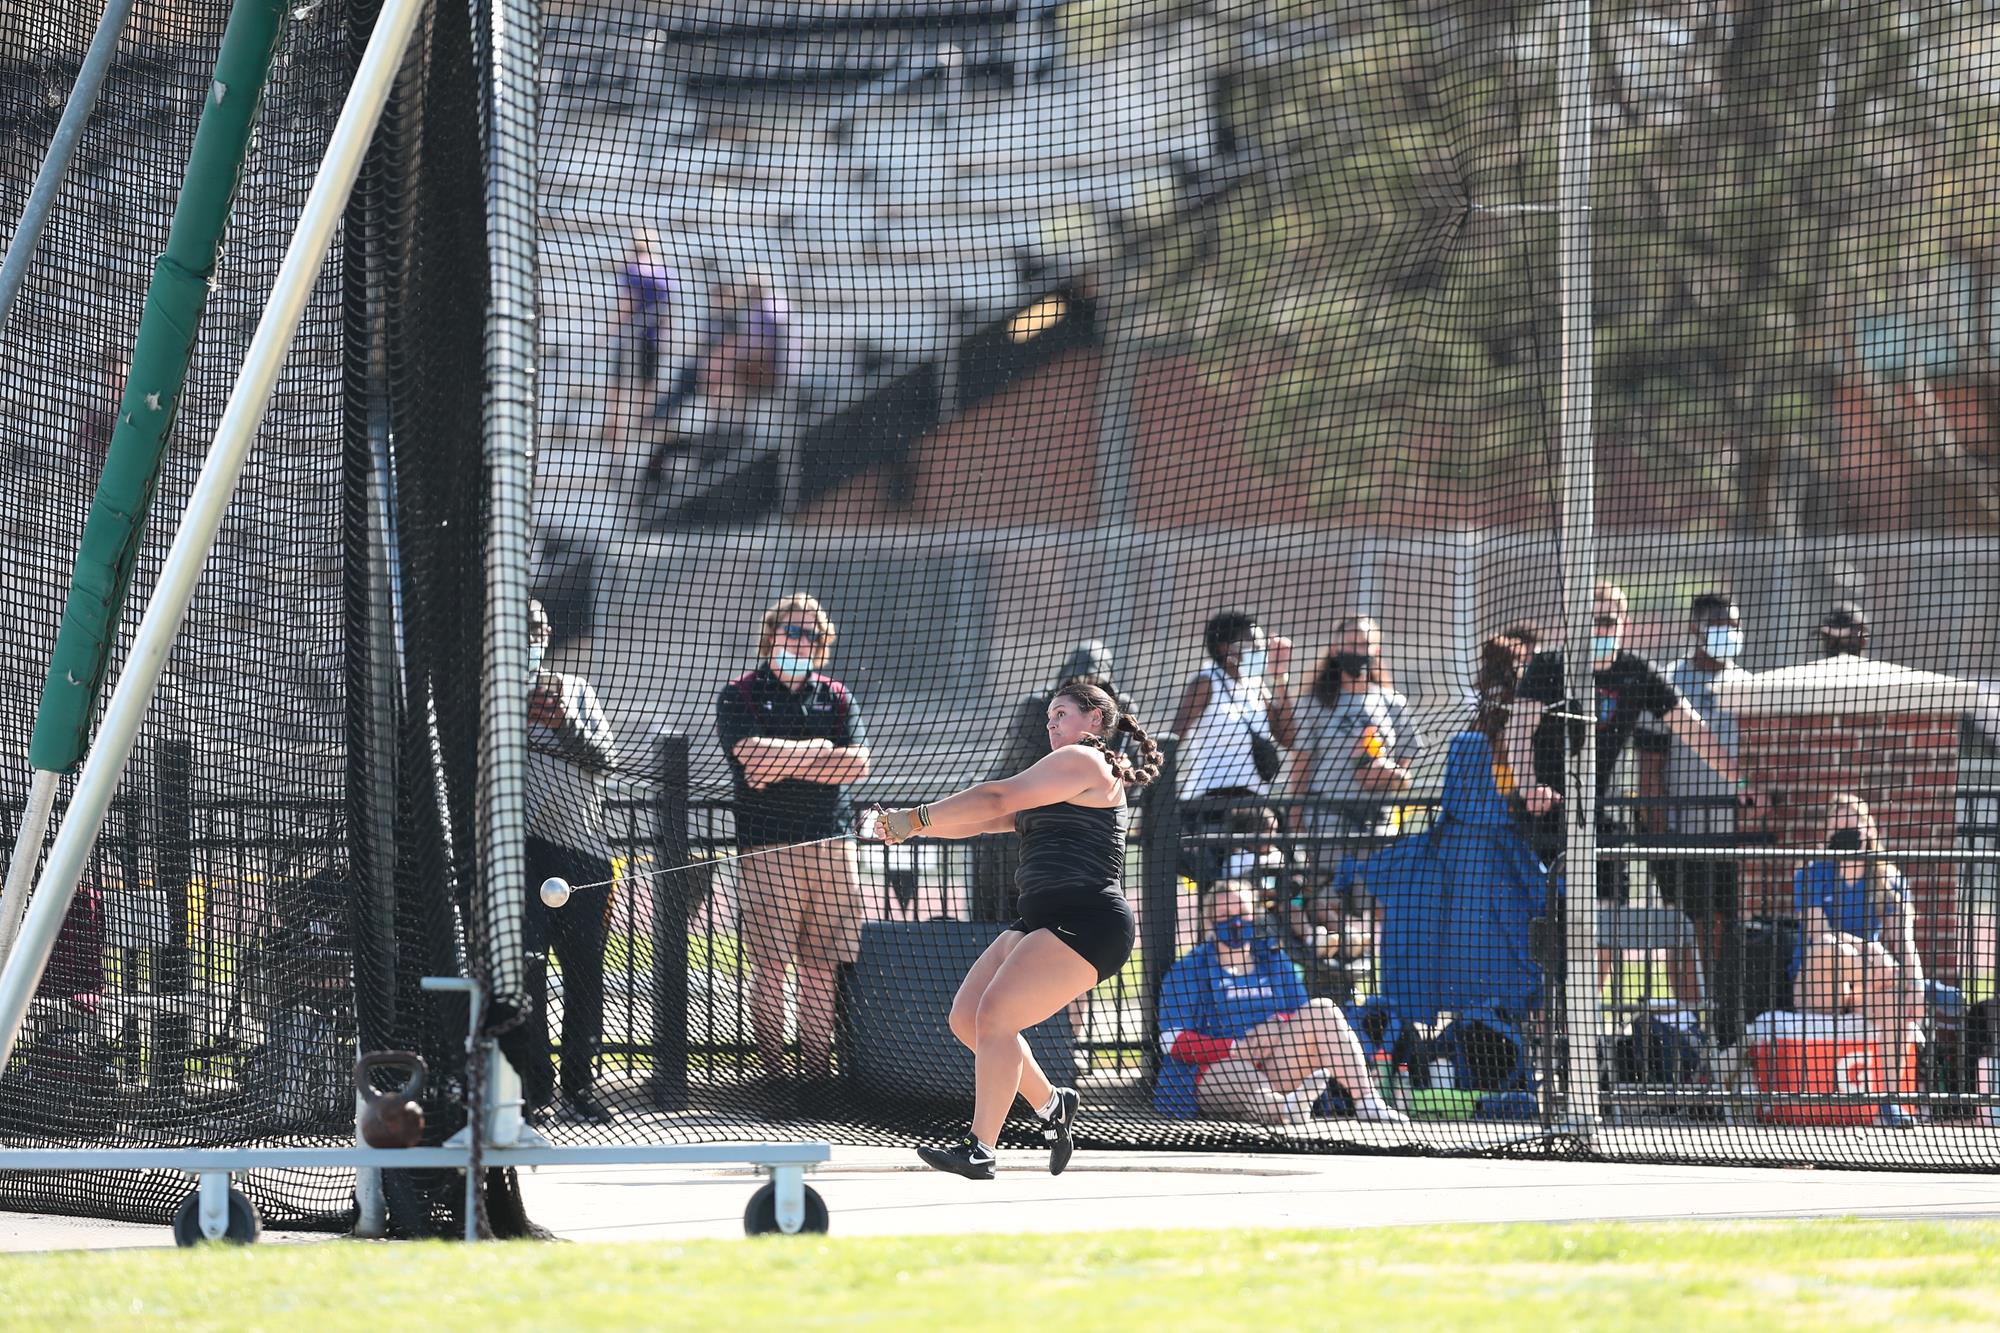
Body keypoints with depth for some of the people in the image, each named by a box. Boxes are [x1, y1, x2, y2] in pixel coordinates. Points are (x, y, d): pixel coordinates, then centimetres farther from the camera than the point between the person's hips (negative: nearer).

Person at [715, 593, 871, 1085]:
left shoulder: (836, 698, 16)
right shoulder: (740, 695, 6)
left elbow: (857, 763, 2)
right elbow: (753, 753, -12)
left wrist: (786, 764, -5)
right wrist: (816, 750, -2)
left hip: (830, 845, 3)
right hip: (767, 846, -3)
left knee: (823, 968, 1)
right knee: (770, 967, -7)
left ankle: (817, 1070, 3)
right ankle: (772, 1074, -5)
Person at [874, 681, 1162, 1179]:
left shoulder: (1081, 761, -4)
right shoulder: (1056, 789, 28)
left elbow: (995, 799, -12)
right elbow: (985, 819, 20)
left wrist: (916, 819, -10)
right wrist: (913, 826, 6)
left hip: (1084, 923, -10)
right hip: (1038, 923, 10)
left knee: (995, 1014, -21)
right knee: (966, 1018, 5)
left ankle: (980, 1150, -25)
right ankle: (1050, 1102, 19)